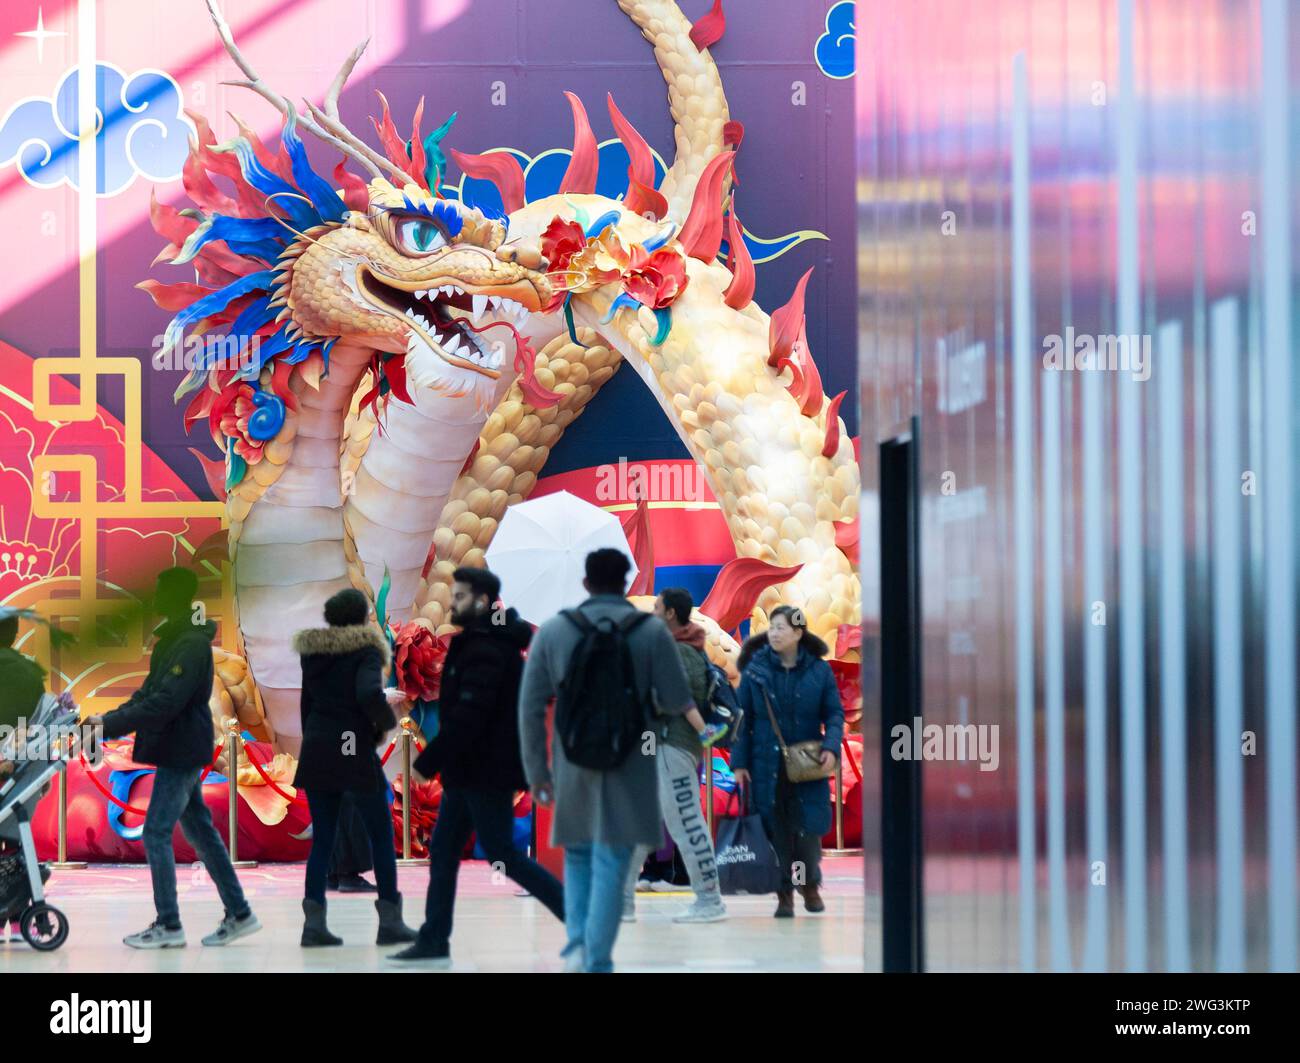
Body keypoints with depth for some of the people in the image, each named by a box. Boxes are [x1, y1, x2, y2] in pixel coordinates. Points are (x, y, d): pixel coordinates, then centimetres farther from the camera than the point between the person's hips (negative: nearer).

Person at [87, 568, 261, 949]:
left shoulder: (191, 645, -19)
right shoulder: (173, 640, 13)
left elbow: (164, 703, -25)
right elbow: (148, 694, 15)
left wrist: (111, 724, -23)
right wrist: (108, 721, 3)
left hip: (181, 753, -10)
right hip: (182, 751, 10)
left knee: (157, 832, -7)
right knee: (199, 830, 13)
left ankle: (168, 926, -3)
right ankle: (238, 914, 18)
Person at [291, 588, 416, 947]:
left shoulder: (312, 651, 10)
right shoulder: (366, 649, -9)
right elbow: (368, 694, -25)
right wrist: (387, 719, -7)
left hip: (316, 752, 6)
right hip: (355, 752, -6)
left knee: (322, 840, 9)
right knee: (381, 836, 6)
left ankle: (314, 923, 3)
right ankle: (390, 921, 7)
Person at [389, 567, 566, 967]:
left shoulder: (486, 648, -19)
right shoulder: (481, 642, 14)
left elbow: (468, 716, -25)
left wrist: (428, 762, -19)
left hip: (487, 771, -10)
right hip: (470, 770, 10)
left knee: (502, 854, -4)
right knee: (443, 851, 9)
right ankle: (434, 941, 11)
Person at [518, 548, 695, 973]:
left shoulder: (552, 631, 2)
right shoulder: (651, 630, -3)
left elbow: (530, 706, 1)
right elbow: (678, 702, -5)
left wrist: (536, 767, 8)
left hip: (572, 765, 2)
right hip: (628, 767, -2)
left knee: (578, 855, 20)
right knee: (610, 865, 1)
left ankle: (577, 942, 4)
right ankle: (597, 962, -4)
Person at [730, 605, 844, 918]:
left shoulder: (819, 670, 2)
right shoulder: (755, 669, 2)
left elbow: (834, 713, 5)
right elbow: (743, 717, 3)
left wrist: (831, 746, -12)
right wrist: (739, 762, -2)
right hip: (766, 763, 0)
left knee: (808, 827, -3)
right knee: (775, 830, -1)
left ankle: (810, 885, 22)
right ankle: (784, 894, 9)